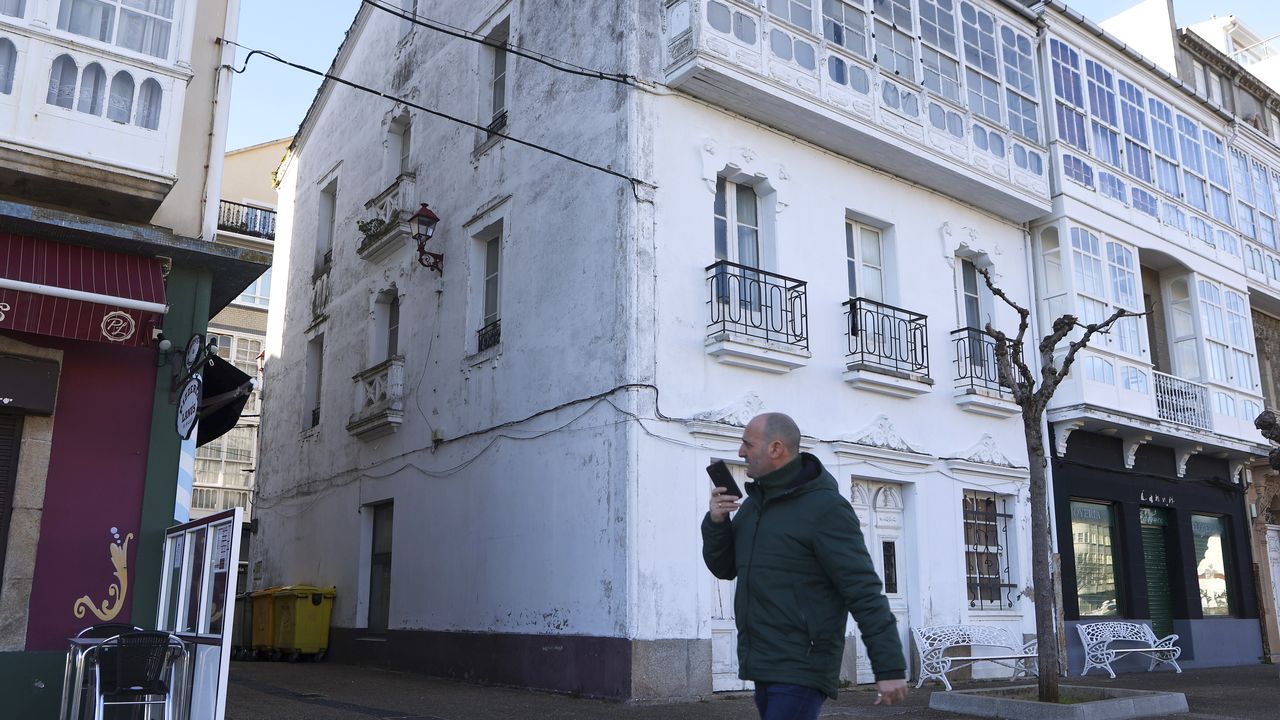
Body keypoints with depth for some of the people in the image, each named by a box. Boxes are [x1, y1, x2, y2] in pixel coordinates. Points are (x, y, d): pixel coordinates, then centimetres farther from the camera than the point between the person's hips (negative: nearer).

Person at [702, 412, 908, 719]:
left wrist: (890, 667, -20)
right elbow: (725, 567, 15)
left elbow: (864, 592, -17)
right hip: (765, 668, 8)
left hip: (802, 671, -8)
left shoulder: (824, 508, -14)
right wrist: (716, 521, -4)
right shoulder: (755, 504, 11)